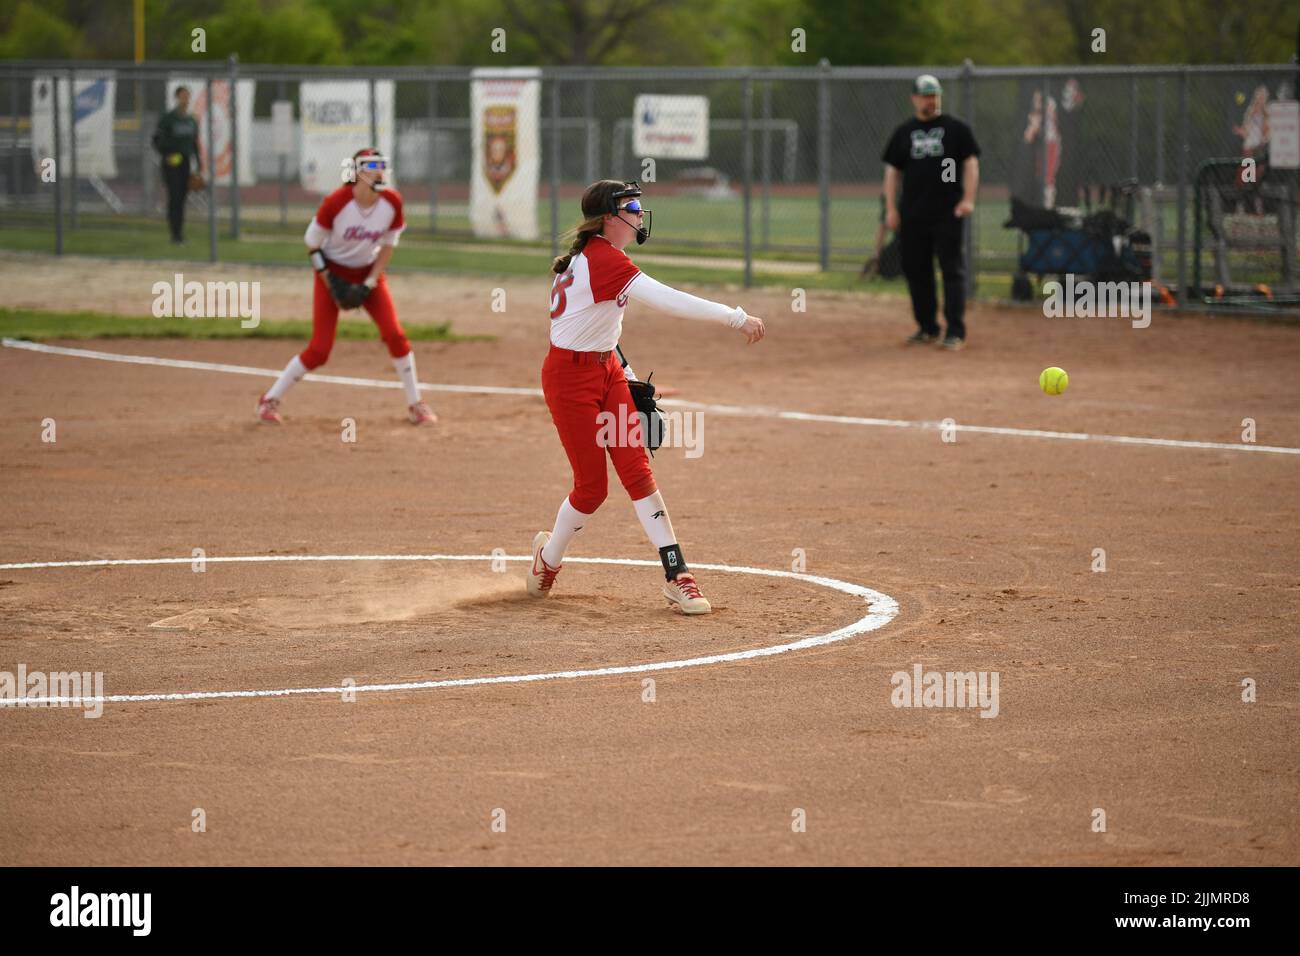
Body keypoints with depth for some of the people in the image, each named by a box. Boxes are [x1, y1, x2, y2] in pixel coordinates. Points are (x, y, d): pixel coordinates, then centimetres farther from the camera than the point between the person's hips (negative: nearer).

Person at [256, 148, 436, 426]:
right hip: (333, 272, -3)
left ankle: (415, 405, 2)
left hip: (369, 273, 3)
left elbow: (388, 246, -2)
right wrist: (331, 284, -17)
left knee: (395, 334, -12)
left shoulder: (392, 202, -14)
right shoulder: (336, 202, -24)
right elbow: (312, 244, -13)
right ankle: (271, 400, 9)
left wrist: (369, 284, -11)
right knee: (319, 350, -8)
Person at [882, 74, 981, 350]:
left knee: (952, 270, -7)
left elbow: (970, 162, 0)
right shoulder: (903, 133, 13)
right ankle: (927, 328, 17)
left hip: (948, 213, -4)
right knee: (916, 270, 6)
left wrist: (968, 199, -12)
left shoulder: (956, 128, 5)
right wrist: (891, 208, 5)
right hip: (912, 215, 4)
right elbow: (892, 170, 13)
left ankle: (956, 331, -7)